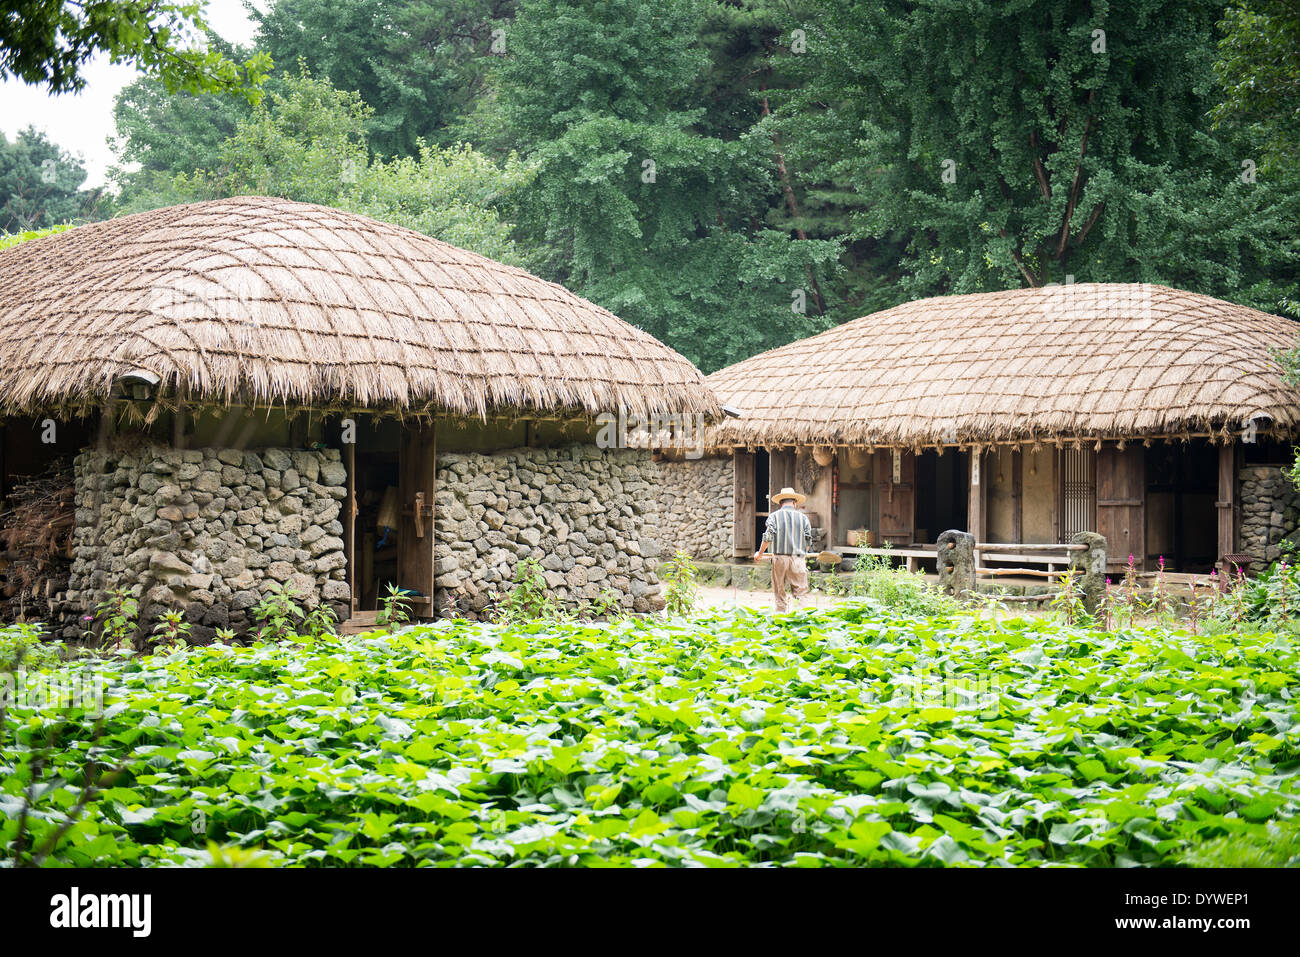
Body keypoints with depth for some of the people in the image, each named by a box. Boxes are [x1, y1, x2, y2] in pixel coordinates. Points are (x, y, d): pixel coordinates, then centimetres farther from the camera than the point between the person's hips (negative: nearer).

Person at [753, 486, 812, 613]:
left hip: (779, 557, 0)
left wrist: (759, 554, 9)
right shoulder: (803, 517, 4)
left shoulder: (774, 516, 1)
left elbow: (768, 537, -5)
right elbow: (809, 541, 7)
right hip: (798, 559, 0)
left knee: (779, 591, 10)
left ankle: (780, 612, 10)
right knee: (800, 590, 2)